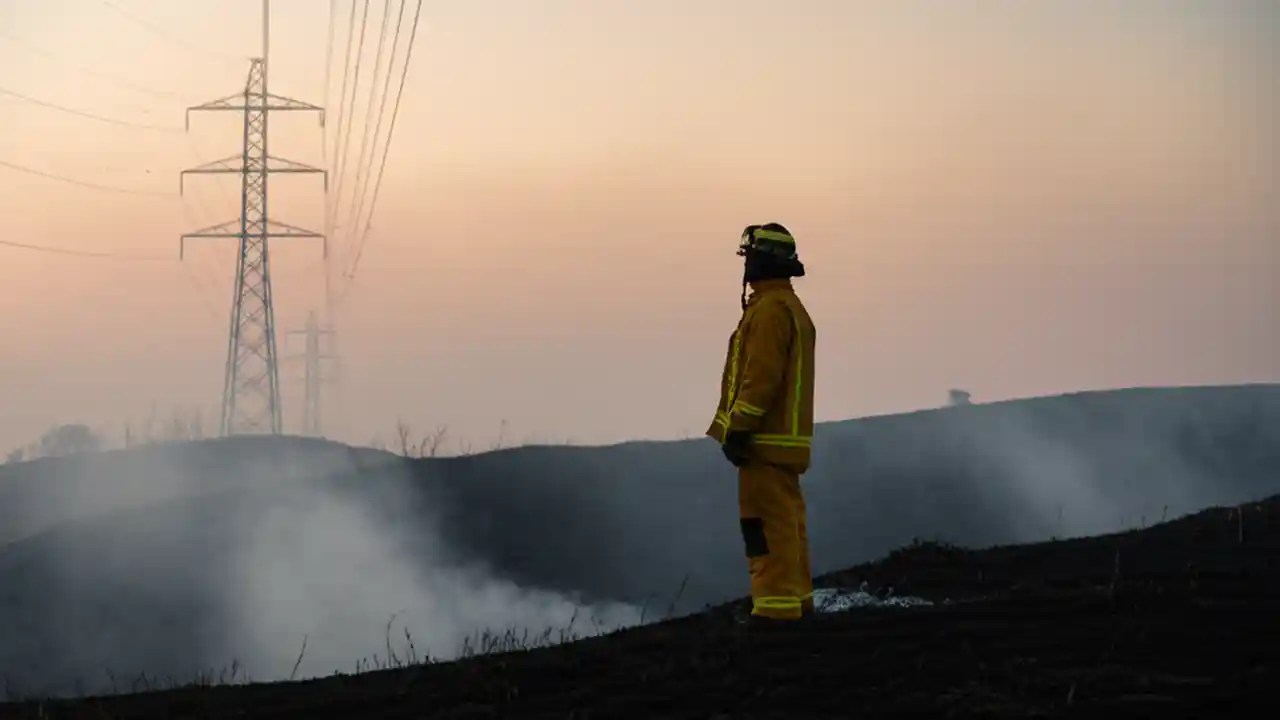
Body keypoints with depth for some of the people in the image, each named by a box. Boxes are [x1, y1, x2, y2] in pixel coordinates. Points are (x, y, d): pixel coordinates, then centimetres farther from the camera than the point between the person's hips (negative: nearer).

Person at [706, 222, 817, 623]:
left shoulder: (770, 309, -14)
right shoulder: (792, 308, 20)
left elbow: (762, 376, -21)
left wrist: (738, 430, -20)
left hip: (765, 439, -11)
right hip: (787, 437, 11)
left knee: (767, 524, -11)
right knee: (786, 522, 13)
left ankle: (777, 604, -14)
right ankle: (797, 598, 17)